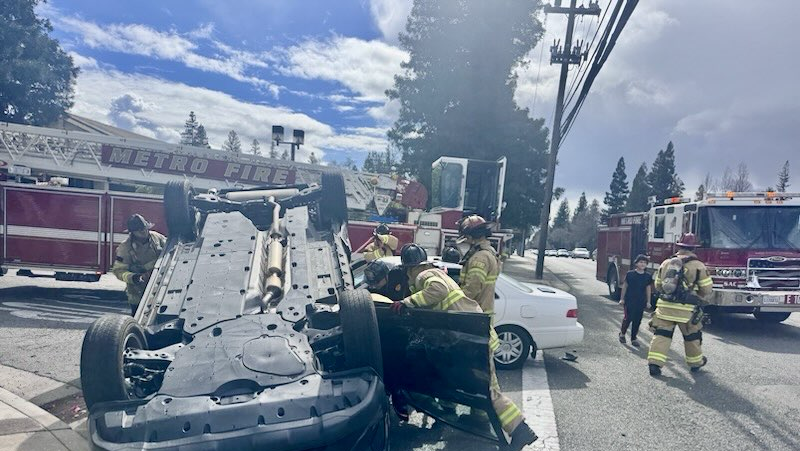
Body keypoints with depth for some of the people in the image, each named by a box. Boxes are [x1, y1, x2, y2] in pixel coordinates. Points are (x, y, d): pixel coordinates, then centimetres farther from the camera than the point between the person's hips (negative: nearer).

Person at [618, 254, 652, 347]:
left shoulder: (648, 276, 4)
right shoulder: (630, 274, -5)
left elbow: (648, 289, 10)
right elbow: (625, 286, 1)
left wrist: (648, 302, 9)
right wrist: (622, 299, 2)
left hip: (641, 302, 3)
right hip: (629, 300, -3)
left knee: (637, 320, 6)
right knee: (628, 318, -7)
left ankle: (634, 338, 18)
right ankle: (622, 333, 17)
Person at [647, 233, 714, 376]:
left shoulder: (666, 263, 8)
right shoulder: (698, 266, -4)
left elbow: (658, 285, 14)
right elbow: (707, 290, -2)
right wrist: (696, 296, 17)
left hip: (664, 306, 3)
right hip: (685, 309, -2)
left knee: (662, 334, 6)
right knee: (692, 336, 18)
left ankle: (654, 363, -2)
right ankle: (695, 362, 35)